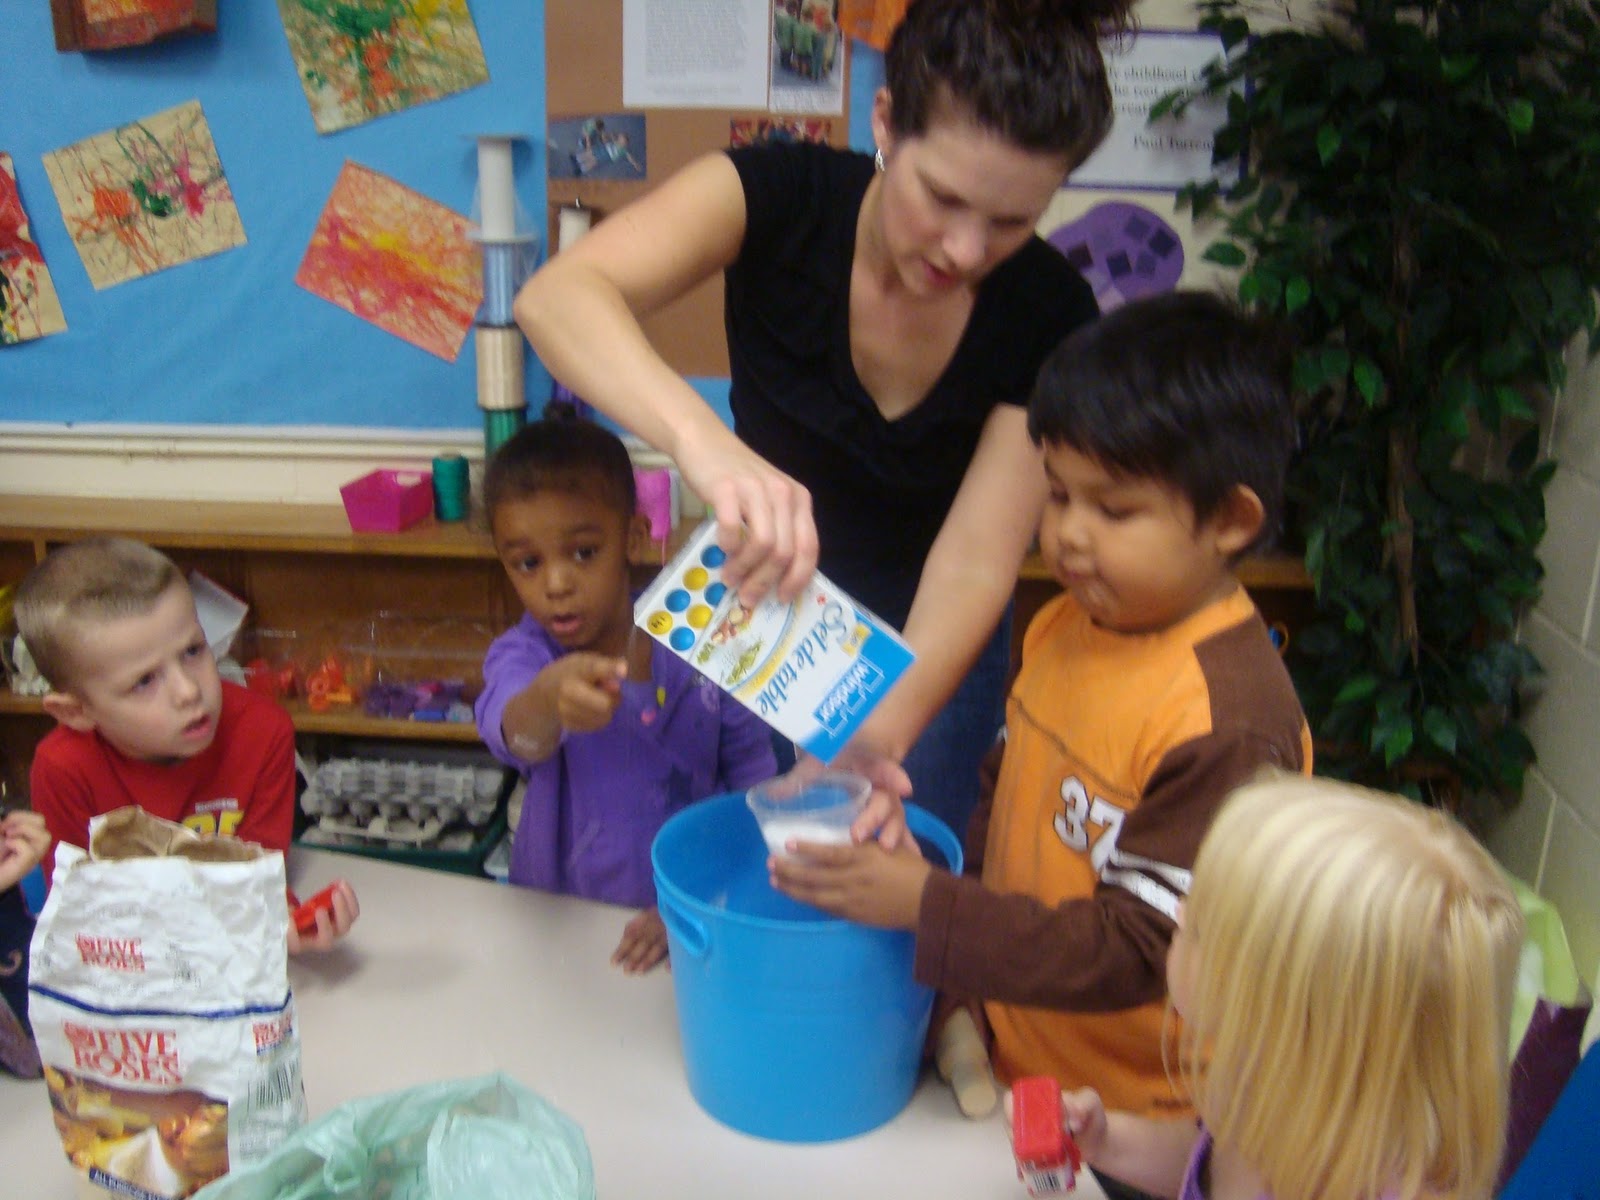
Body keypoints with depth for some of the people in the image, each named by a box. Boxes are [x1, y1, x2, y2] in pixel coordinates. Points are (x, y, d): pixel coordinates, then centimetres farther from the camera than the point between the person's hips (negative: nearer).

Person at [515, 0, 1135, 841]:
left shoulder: (1049, 317, -20)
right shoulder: (780, 198, -23)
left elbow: (976, 558, -23)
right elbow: (556, 297, -39)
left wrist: (883, 738, -40)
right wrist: (701, 439, -58)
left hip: (929, 645, 0)